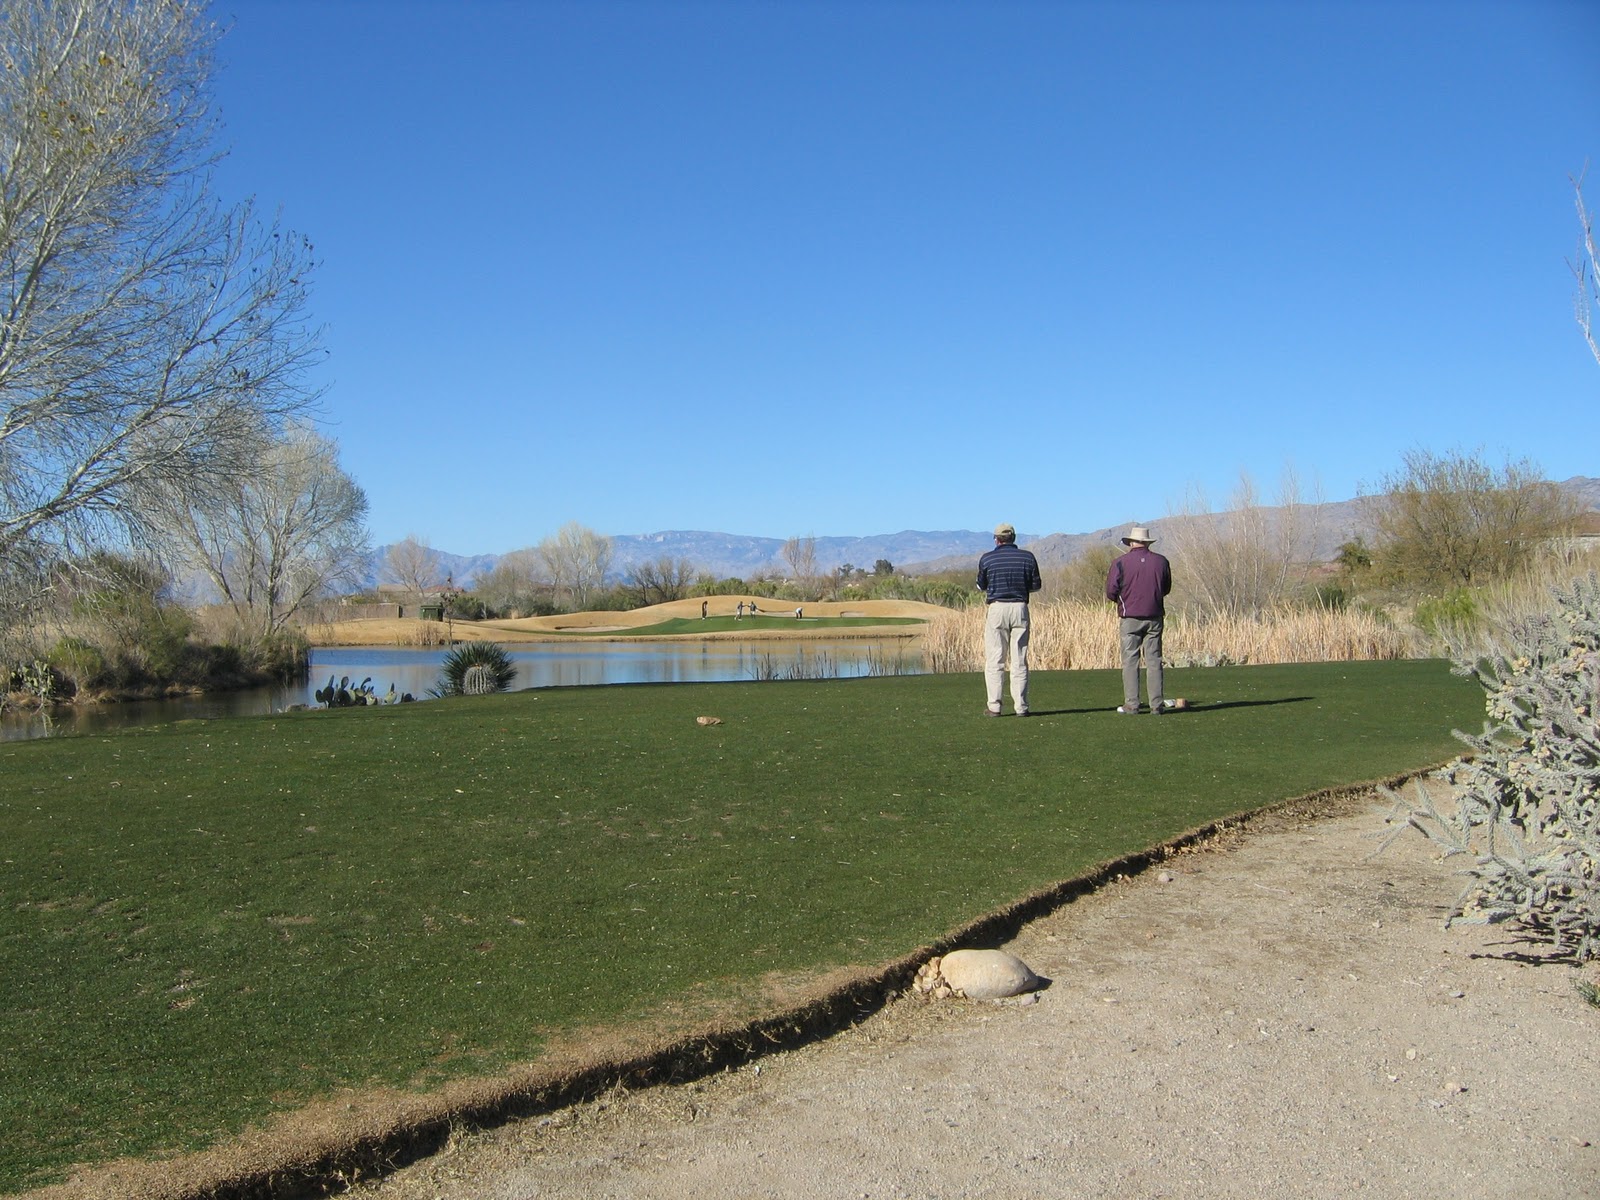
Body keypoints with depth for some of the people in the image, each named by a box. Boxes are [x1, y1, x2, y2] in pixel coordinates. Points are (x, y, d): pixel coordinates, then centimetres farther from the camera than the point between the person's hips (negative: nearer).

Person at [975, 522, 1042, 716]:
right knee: (1019, 660, 6)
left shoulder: (987, 559, -1)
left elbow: (981, 585, 12)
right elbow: (1036, 585, 8)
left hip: (996, 608, -1)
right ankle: (1021, 706, 4)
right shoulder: (1027, 557, 2)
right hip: (1020, 608, 2)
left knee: (994, 660, 3)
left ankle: (994, 706, 0)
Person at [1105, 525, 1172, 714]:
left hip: (1130, 618, -3)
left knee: (1130, 660, 1)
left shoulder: (1121, 563, -5)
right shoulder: (1161, 562, 5)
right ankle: (1157, 704, 4)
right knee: (1154, 660, 6)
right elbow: (1166, 588, 16)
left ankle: (1131, 704, -2)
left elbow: (1110, 592, -5)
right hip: (1154, 617, 3)